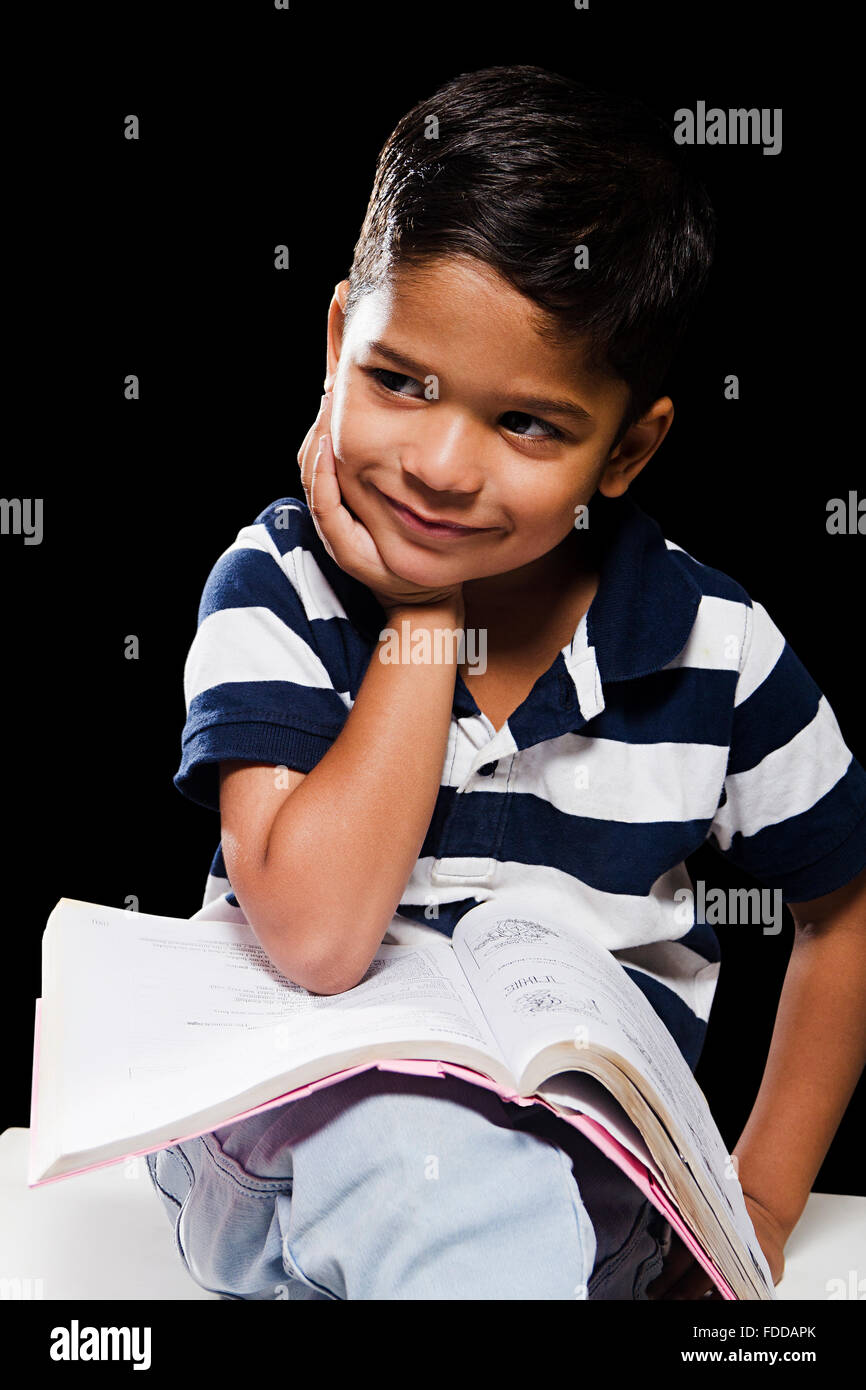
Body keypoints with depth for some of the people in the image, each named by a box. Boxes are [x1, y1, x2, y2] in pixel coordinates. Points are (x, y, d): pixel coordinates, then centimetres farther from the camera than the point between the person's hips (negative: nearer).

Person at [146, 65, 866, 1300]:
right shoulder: (276, 588, -12)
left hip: (576, 1175, 1)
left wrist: (759, 1203, 3)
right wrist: (424, 621, -21)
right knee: (407, 1141, -33)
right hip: (280, 1145, 0)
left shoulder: (715, 652, -9)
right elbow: (315, 937, -25)